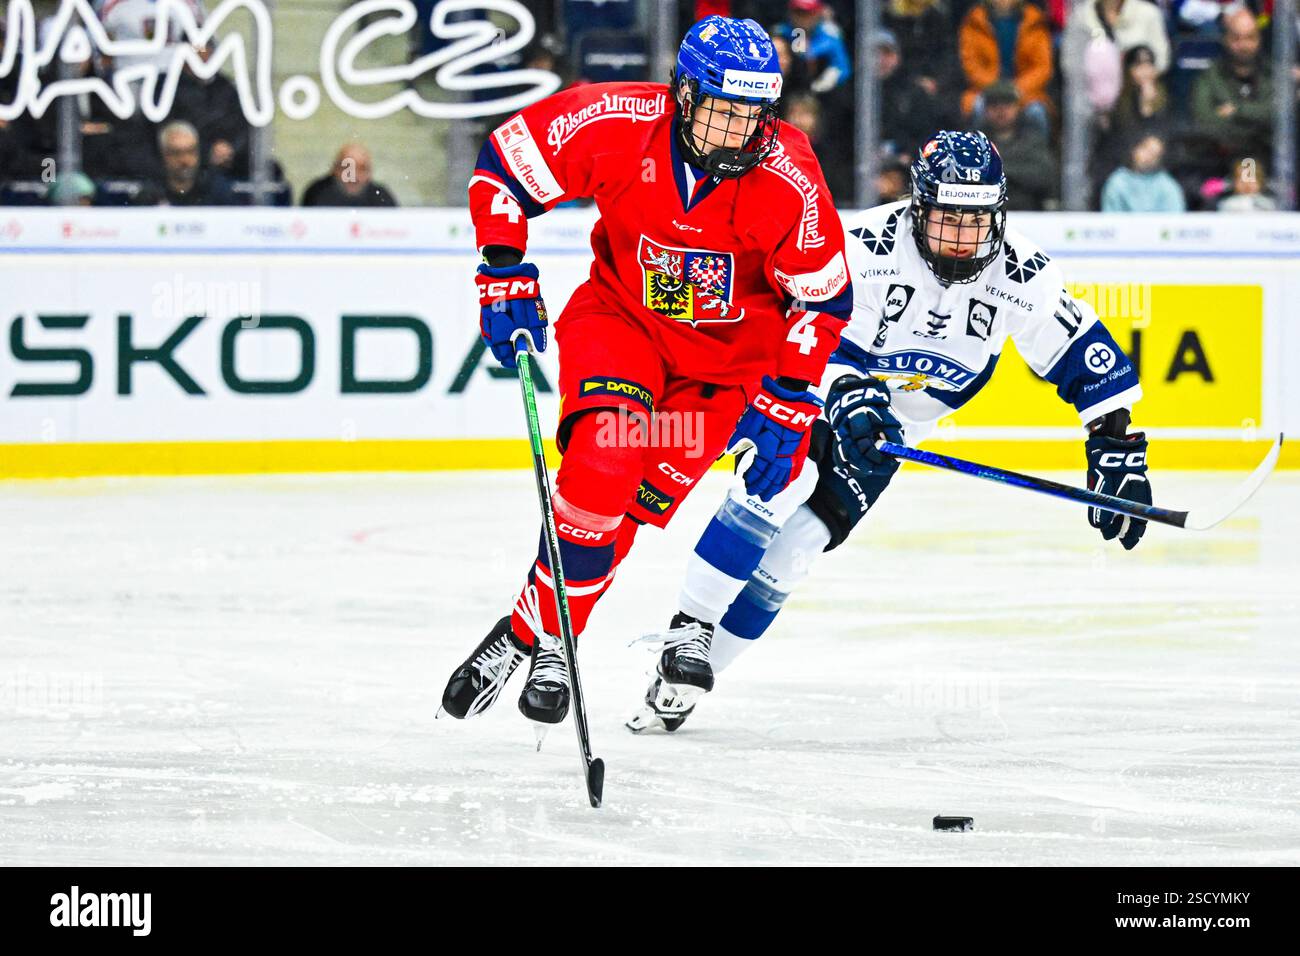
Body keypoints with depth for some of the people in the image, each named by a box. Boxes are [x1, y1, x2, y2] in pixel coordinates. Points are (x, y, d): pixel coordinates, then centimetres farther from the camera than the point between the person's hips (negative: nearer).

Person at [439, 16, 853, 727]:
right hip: (622, 315, 0)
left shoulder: (788, 180, -24)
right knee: (602, 463, -23)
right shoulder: (616, 124, -24)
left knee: (632, 505, -7)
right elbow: (504, 163, -10)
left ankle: (542, 641, 10)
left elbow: (823, 296, -11)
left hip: (731, 349, 0)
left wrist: (786, 407, -15)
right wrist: (505, 280, -15)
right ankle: (524, 632, -10)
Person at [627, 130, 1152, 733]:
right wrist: (847, 395, -46)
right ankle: (687, 632, -22)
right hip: (814, 388, -3)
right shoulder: (870, 244, -28)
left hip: (894, 422, 3)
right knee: (776, 487, -30)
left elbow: (1085, 356, -13)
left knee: (793, 547, -7)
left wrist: (1114, 445, -18)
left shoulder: (1020, 274, -18)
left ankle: (699, 667, 2)